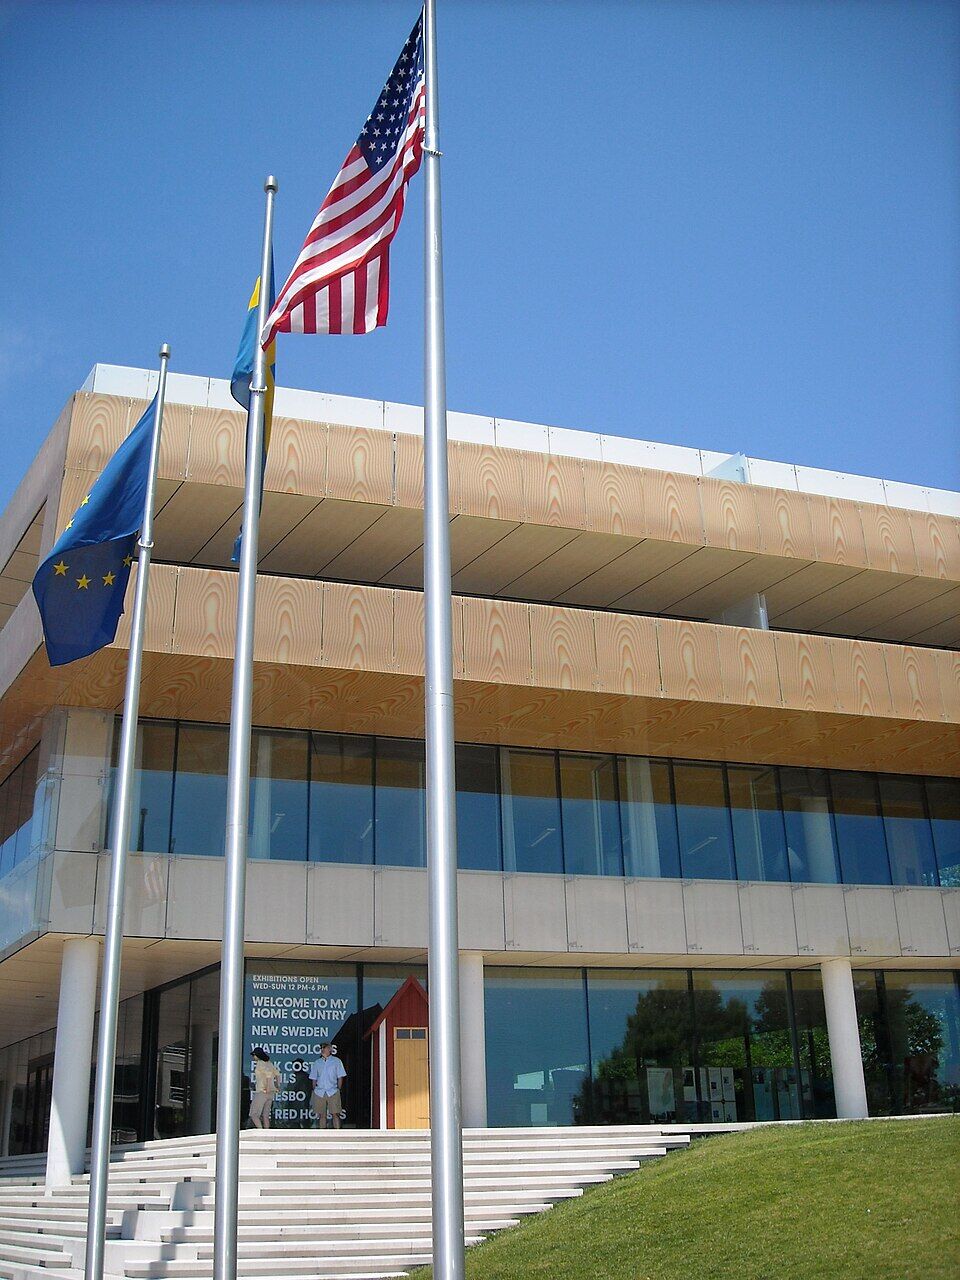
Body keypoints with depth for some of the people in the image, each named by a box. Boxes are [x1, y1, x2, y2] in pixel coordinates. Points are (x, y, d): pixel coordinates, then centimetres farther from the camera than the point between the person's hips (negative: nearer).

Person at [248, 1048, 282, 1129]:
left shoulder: (260, 1063, -13)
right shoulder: (269, 1063, 14)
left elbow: (269, 1073, -27)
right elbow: (277, 1075, 21)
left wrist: (267, 1088, -22)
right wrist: (277, 1087, 18)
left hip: (262, 1092, -8)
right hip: (271, 1093, 8)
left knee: (253, 1114, -2)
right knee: (265, 1116, 11)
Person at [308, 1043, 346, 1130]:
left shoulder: (336, 1061, 7)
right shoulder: (317, 1063, 13)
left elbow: (340, 1077, 6)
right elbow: (314, 1078, 15)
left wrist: (338, 1089, -2)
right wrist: (314, 1090, 6)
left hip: (333, 1092, -2)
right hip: (319, 1092, 2)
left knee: (335, 1114, -10)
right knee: (322, 1115, 3)